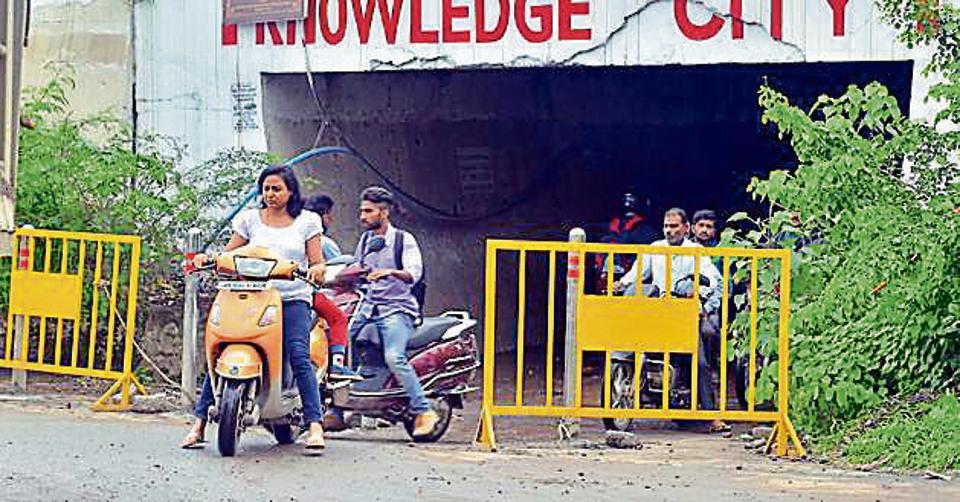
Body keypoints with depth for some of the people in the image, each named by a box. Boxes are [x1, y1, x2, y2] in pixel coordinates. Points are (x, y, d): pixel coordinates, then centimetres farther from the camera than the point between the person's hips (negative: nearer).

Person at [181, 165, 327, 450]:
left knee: (299, 356, -21)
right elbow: (229, 253, 12)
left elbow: (316, 262, 9)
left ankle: (314, 425, -21)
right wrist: (207, 258, -8)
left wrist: (317, 270, -15)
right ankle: (199, 422, -6)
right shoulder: (250, 219, 15)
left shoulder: (307, 221, 12)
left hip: (293, 300, -1)